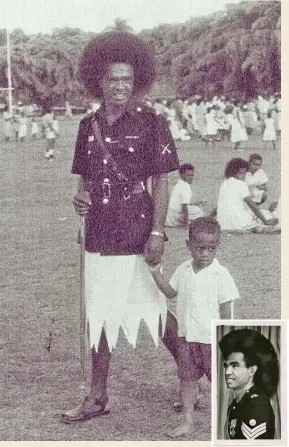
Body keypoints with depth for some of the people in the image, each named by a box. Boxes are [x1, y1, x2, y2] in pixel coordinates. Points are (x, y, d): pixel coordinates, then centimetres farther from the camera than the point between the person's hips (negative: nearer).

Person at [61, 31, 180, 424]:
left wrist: (157, 233, -14)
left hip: (137, 230, -5)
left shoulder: (150, 122, -6)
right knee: (99, 314, 12)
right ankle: (98, 398, 22)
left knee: (157, 310, 3)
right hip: (98, 233, 6)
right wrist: (80, 197, -5)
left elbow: (160, 182, -8)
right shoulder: (88, 126, 9)